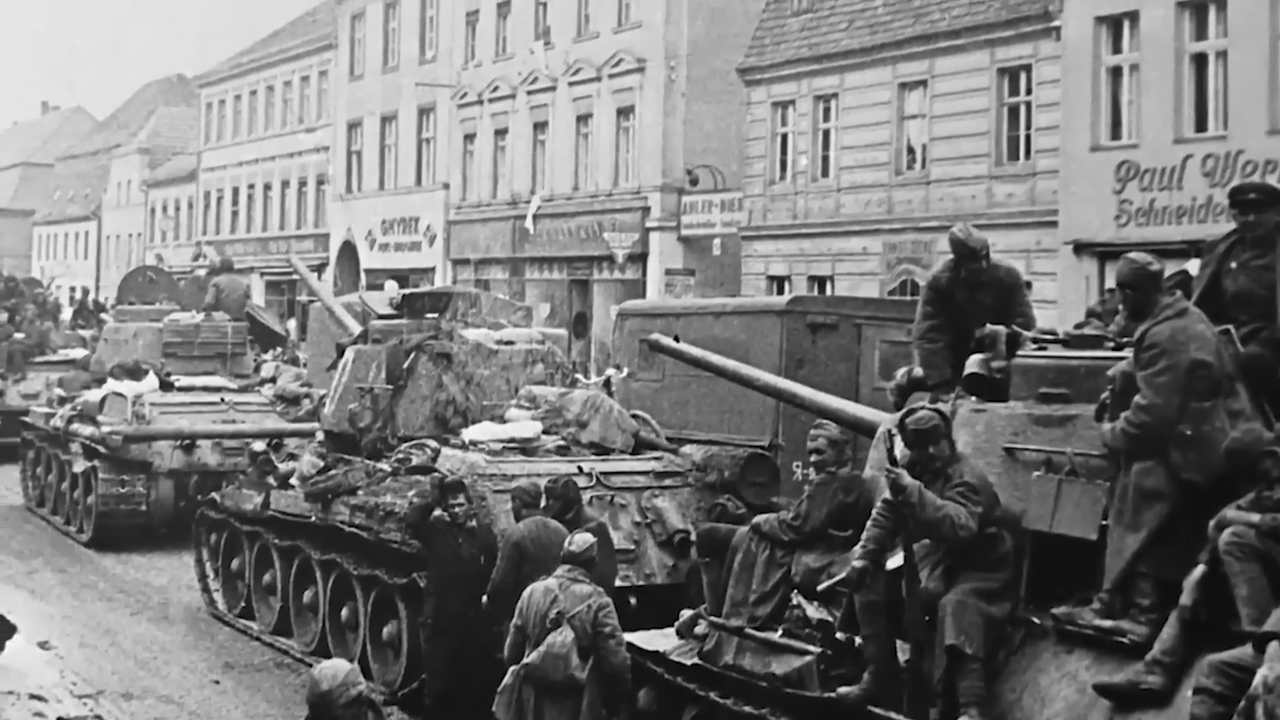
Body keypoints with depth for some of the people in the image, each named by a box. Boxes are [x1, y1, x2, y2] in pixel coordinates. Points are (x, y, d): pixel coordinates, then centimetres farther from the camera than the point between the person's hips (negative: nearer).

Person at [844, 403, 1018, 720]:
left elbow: (960, 527, -40)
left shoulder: (967, 478, -22)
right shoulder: (911, 470, 1)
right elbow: (885, 515, 6)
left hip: (982, 569, -9)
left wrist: (914, 491, -44)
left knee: (957, 607, -34)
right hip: (937, 563, 9)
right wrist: (864, 557, -8)